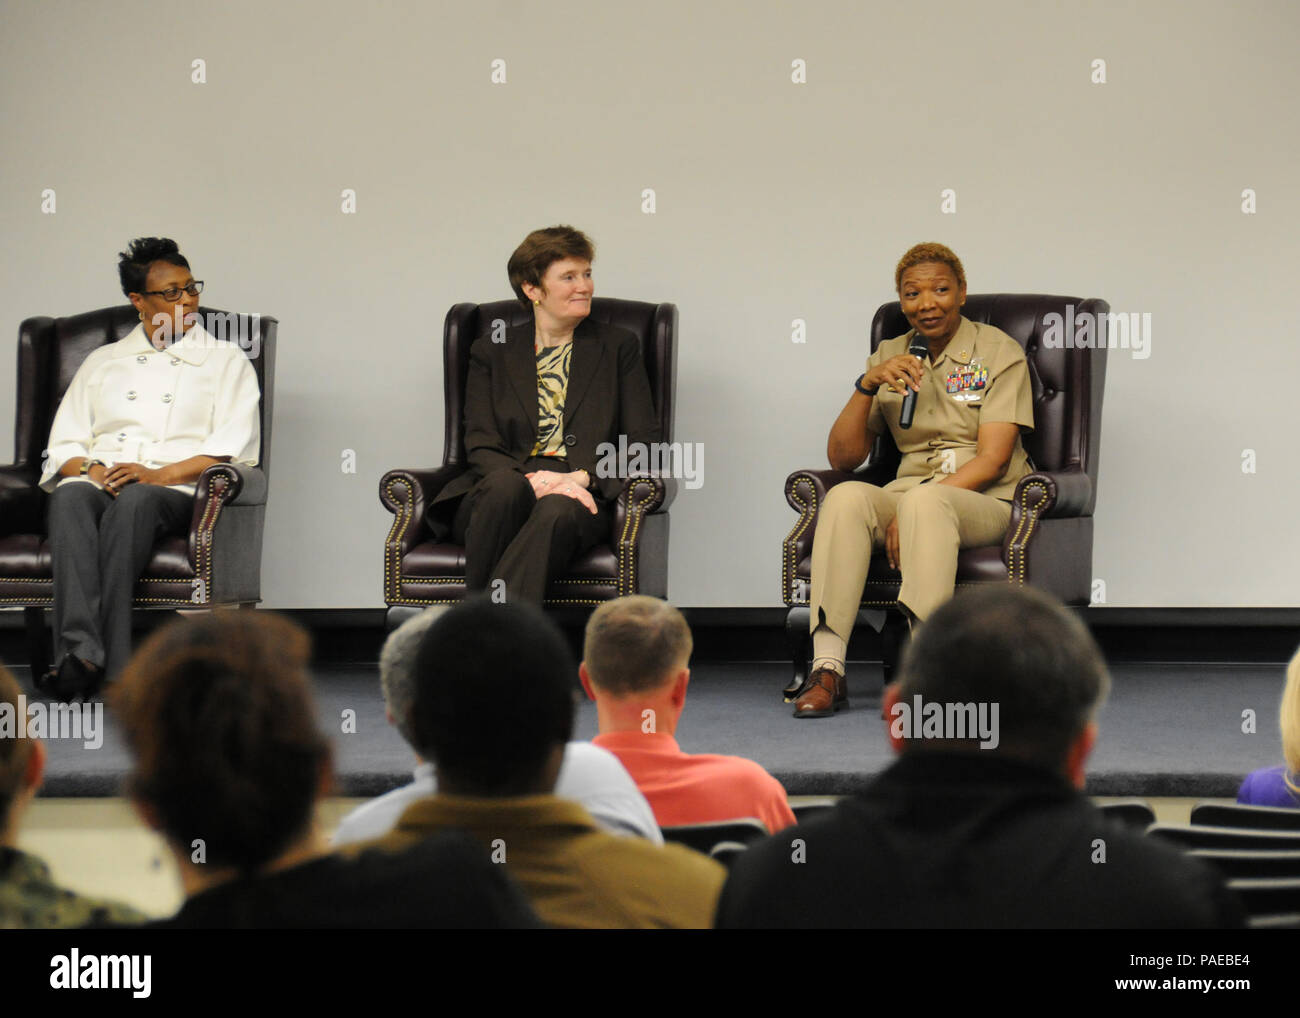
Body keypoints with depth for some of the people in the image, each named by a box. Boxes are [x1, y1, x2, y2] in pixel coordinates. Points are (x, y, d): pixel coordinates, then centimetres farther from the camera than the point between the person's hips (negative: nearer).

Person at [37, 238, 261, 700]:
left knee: (134, 501, -39)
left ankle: (108, 667, -49)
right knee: (72, 495, -35)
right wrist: (91, 468, -6)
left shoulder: (226, 361, 18)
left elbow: (231, 449, 3)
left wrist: (159, 474, -12)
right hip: (99, 481, 2)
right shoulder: (103, 362, 27)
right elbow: (64, 445, 18)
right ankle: (80, 651, -52)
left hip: (176, 490, -2)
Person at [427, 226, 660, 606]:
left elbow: (643, 444, 10)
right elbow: (480, 446, 6)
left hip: (577, 499, 0)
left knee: (559, 509, -37)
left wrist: (583, 477, -9)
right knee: (506, 484, -37)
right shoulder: (490, 352, 17)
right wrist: (530, 480, -15)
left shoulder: (618, 347, 18)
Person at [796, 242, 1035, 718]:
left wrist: (911, 509, -20)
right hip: (907, 494, 4)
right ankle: (827, 669, -38)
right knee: (846, 498, -30)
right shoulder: (889, 357, 15)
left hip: (983, 501, -3)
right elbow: (842, 458, 8)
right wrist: (867, 385, -8)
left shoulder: (999, 353, 2)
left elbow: (992, 460, -10)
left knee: (924, 501, -38)